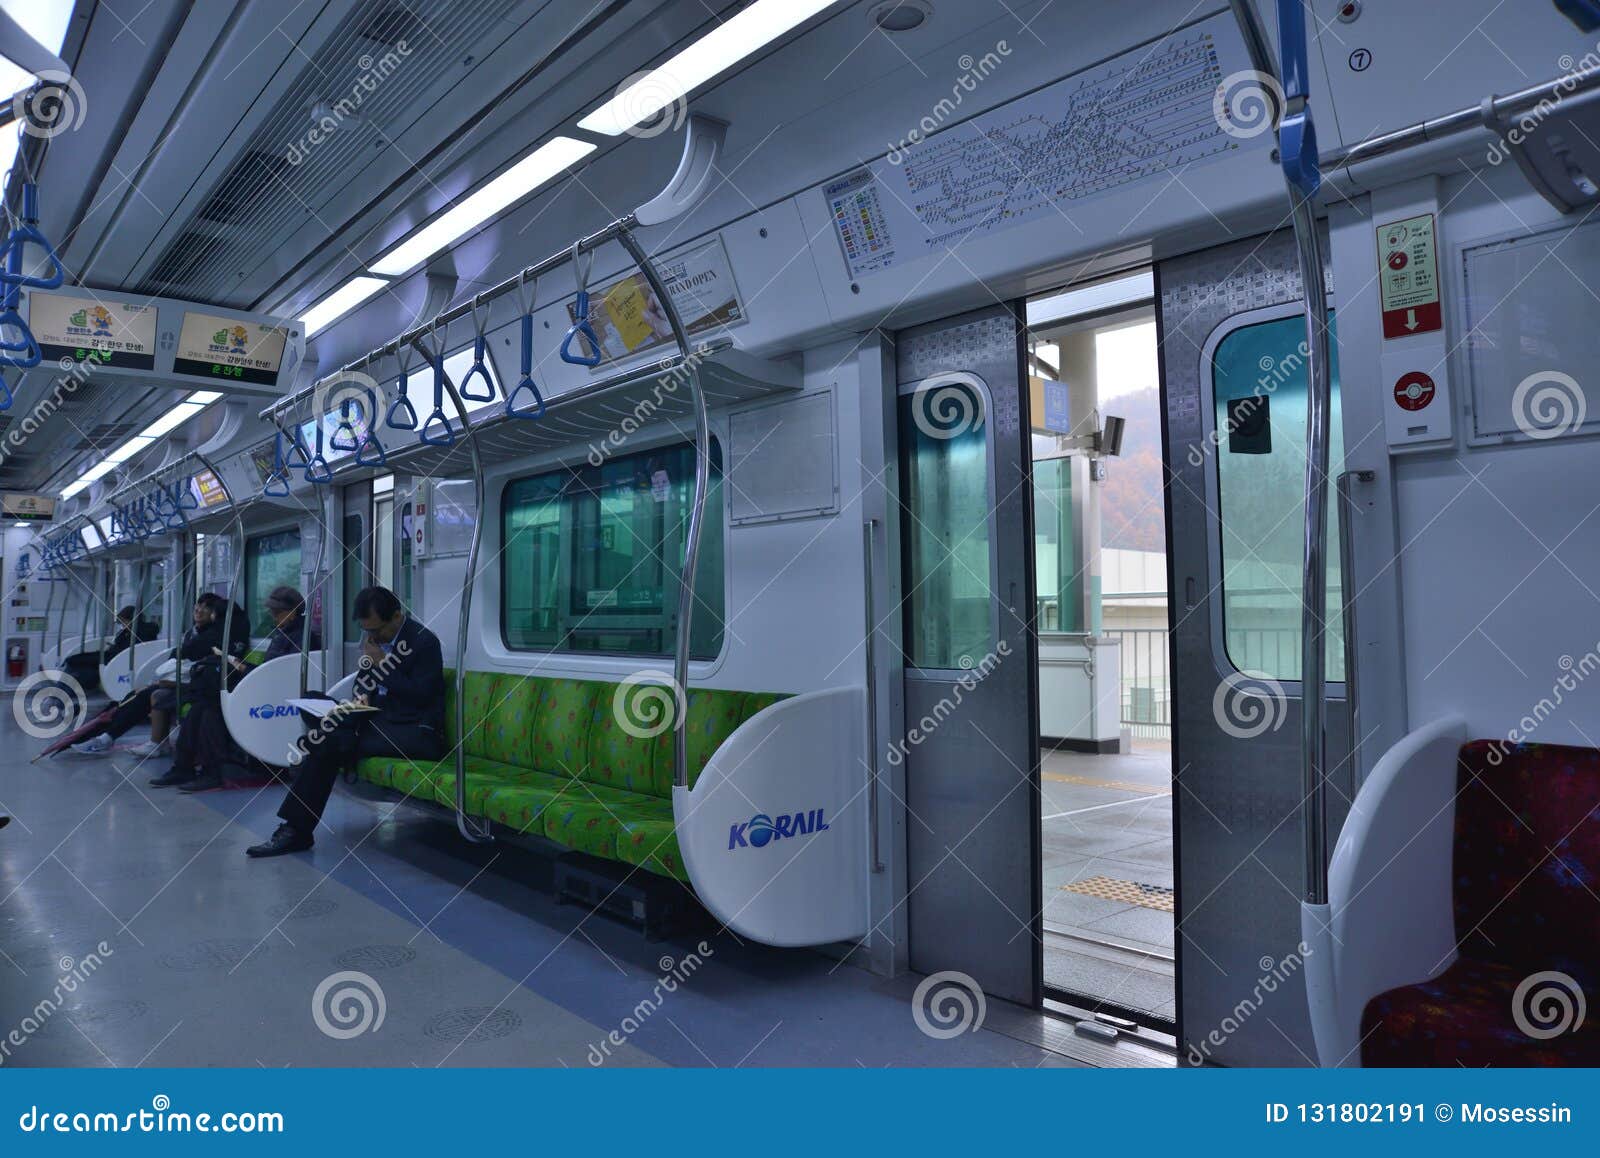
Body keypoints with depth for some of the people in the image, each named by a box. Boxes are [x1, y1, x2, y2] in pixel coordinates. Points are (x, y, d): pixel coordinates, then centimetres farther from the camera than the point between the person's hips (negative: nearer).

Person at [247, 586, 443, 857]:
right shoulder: (375, 639, 11)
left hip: (416, 732, -8)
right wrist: (362, 695, -1)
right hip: (379, 720, 8)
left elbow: (421, 695, -16)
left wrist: (382, 663, -14)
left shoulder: (425, 641, -11)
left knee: (330, 743, -25)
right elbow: (364, 680, 22)